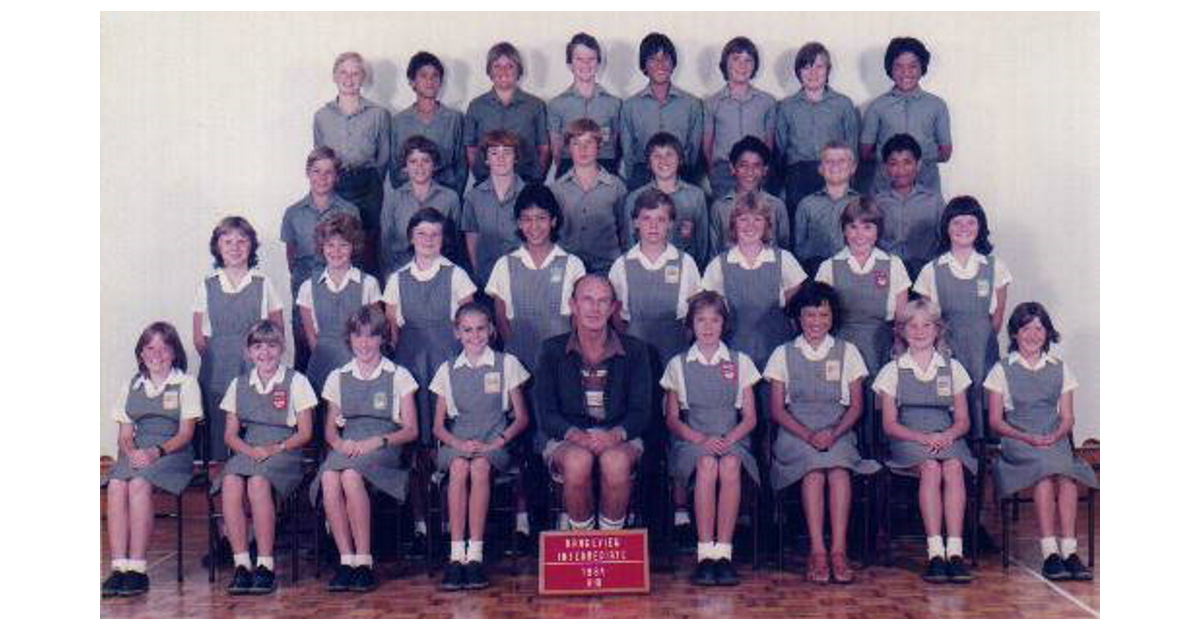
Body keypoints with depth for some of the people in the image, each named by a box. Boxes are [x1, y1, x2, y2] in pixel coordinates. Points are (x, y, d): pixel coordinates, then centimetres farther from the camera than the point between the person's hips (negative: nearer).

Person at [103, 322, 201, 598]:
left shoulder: (186, 384, 8)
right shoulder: (131, 386, 21)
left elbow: (185, 433, 0)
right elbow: (124, 435, 14)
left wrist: (157, 451, -17)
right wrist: (132, 452, -9)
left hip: (173, 453, -4)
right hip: (136, 453, 4)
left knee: (139, 483, -33)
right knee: (116, 485, -29)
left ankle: (137, 569, -34)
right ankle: (119, 567, -33)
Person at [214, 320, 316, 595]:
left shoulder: (296, 381, 8)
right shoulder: (239, 385, 18)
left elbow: (305, 433, 3)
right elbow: (230, 434, 13)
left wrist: (276, 448, -13)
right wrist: (251, 450, -8)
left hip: (284, 454, -3)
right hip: (247, 452, 3)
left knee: (258, 482, -35)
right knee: (230, 482, -31)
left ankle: (266, 566, -30)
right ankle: (241, 564, -29)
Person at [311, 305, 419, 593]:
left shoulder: (398, 376, 12)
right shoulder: (338, 377, 21)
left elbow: (410, 430, 7)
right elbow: (330, 429, 20)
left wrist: (377, 441, -10)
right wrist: (340, 443, -4)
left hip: (383, 449, -3)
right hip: (346, 448, 3)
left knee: (351, 475, -37)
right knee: (328, 478, -34)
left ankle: (364, 561, -31)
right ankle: (346, 560, -30)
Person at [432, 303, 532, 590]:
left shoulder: (507, 364, 11)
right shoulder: (448, 370, 15)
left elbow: (522, 418, 7)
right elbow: (438, 426, 12)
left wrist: (496, 443, -10)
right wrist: (459, 443, -9)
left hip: (495, 439, -1)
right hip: (457, 439, 1)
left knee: (480, 467, -35)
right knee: (458, 467, -33)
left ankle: (475, 555, -36)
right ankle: (456, 554, -35)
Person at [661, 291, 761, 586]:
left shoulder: (740, 362, 15)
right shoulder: (678, 364, 14)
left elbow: (750, 417, 10)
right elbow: (672, 419, 9)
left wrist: (729, 439, -10)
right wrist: (701, 439, -10)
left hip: (732, 437, 1)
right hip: (691, 438, 0)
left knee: (730, 465, -36)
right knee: (707, 464, -36)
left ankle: (724, 552, -37)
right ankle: (705, 554, -37)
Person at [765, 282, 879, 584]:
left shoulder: (847, 352, 15)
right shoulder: (783, 354, 13)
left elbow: (856, 406, 9)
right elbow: (777, 409, 5)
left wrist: (833, 434, -11)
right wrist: (808, 434, -13)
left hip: (837, 431, 1)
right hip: (795, 431, 0)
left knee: (838, 468, -33)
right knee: (814, 470, -33)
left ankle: (838, 551, -36)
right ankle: (817, 552, -35)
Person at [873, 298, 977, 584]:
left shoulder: (953, 368, 17)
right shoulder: (893, 370, 11)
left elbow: (963, 420, 13)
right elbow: (890, 424, 3)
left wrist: (948, 435, -11)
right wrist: (923, 437, -14)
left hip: (947, 439, 1)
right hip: (907, 441, -1)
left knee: (953, 467, -34)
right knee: (931, 468, -35)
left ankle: (955, 551, -40)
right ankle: (935, 552, -39)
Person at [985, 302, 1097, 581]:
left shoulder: (1060, 369, 18)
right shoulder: (1002, 370, 11)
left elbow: (1067, 417, 12)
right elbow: (995, 421, 4)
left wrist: (1055, 436, -10)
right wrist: (1026, 437, -12)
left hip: (1055, 441, 2)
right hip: (1017, 442, -2)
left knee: (1065, 473, -32)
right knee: (1046, 467, -34)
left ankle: (1068, 549, -37)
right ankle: (1051, 552, -37)